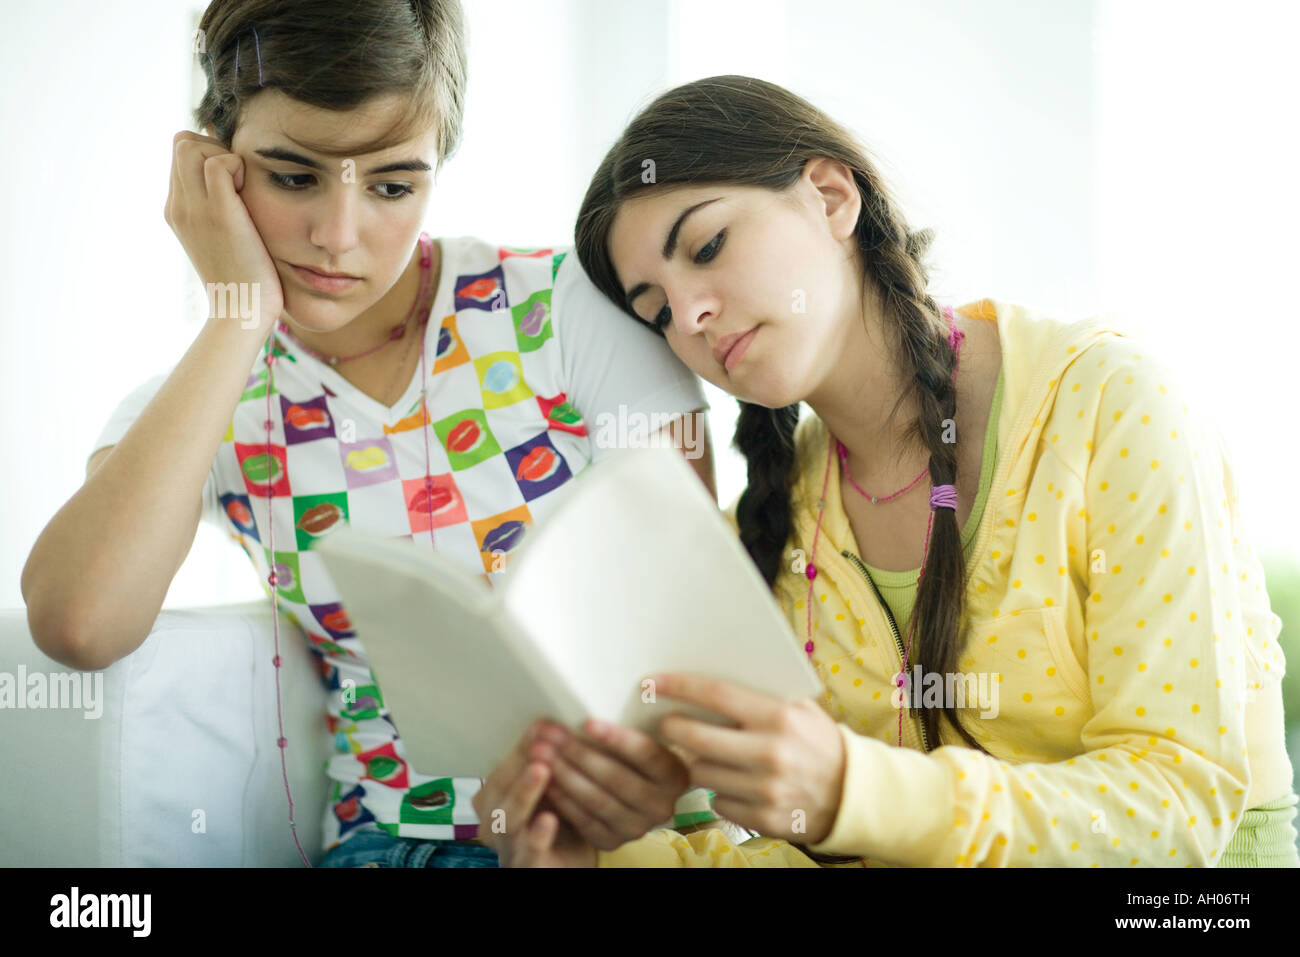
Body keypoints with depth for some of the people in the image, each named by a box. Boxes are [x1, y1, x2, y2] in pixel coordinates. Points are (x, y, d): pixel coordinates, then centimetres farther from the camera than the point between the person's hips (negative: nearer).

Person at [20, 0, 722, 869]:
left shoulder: (566, 309, -6)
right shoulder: (194, 411, -1)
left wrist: (643, 771, -28)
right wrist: (242, 314, -16)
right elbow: (77, 625, -22)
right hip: (400, 835, 0)